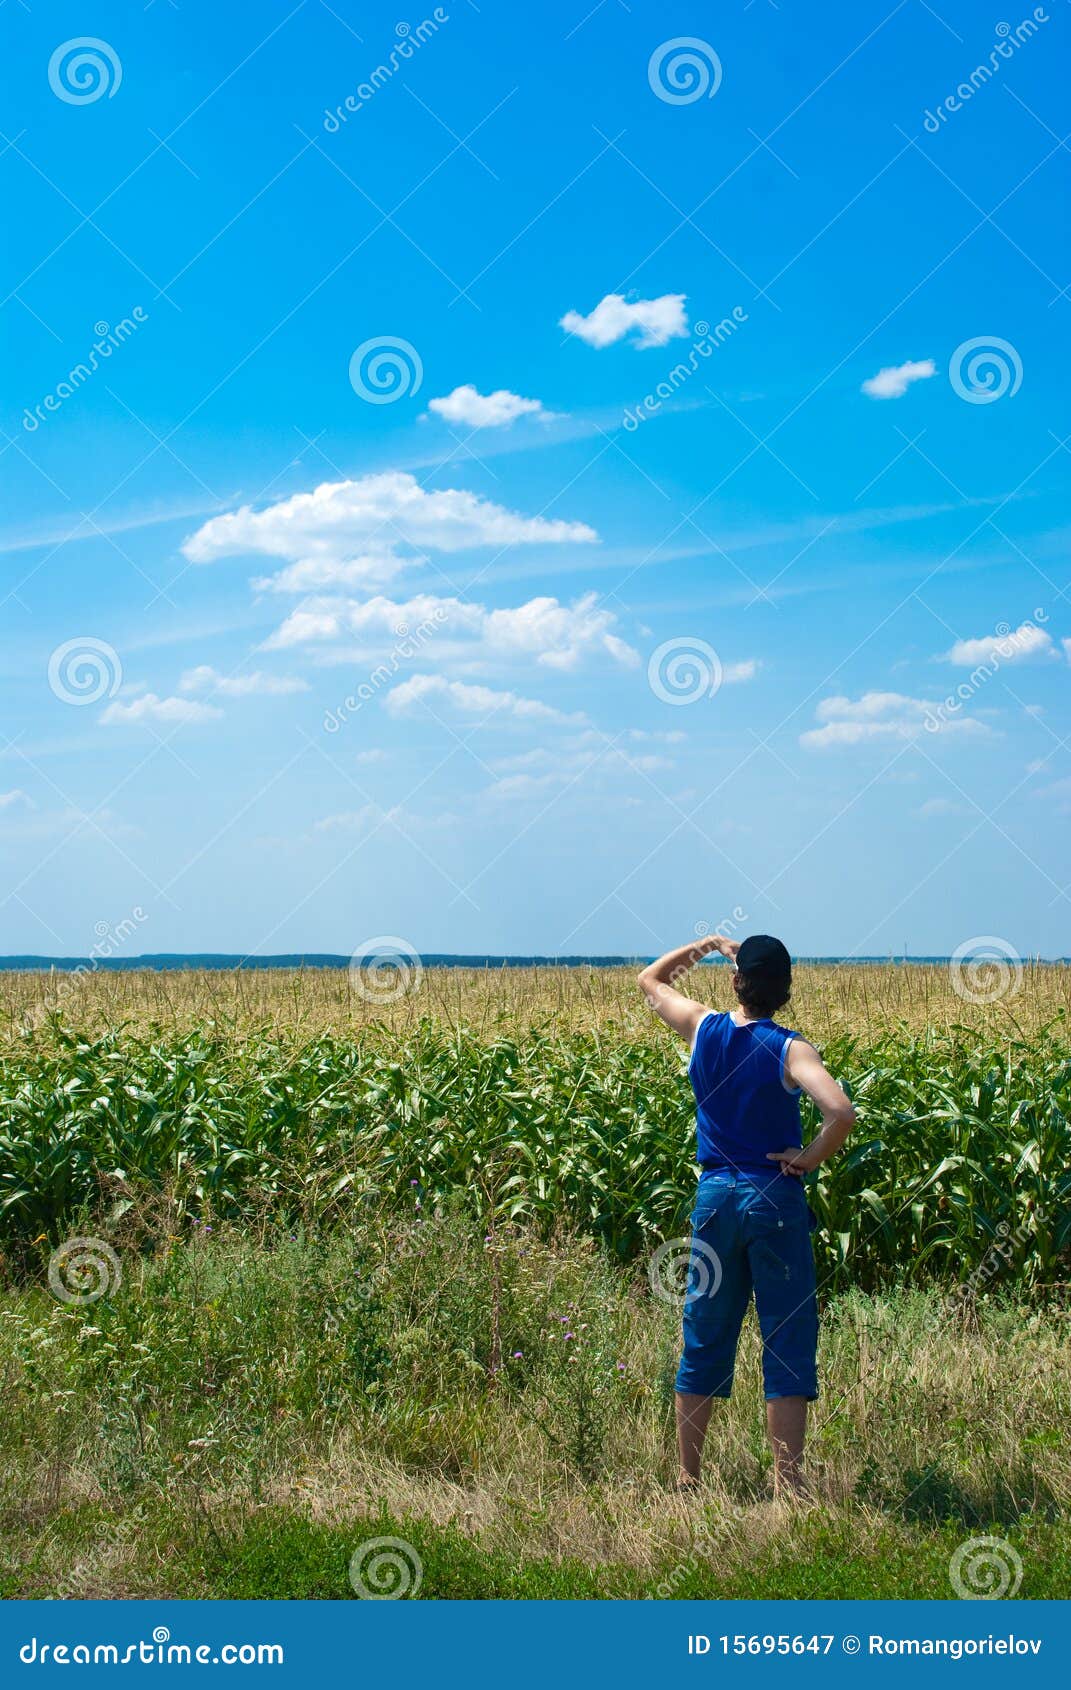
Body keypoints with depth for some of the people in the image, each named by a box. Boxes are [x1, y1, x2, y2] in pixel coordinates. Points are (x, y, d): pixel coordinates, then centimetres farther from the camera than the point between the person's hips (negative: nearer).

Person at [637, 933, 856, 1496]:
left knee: (704, 1340, 13)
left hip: (715, 1195, 4)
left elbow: (650, 979, 18)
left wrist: (707, 944, 22)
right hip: (775, 1197, -4)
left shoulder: (703, 1028, -2)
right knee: (788, 1343, 3)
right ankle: (787, 1485, 4)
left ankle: (687, 1478, 20)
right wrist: (812, 1157, -13)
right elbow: (841, 1111, -29)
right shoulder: (790, 1050, -13)